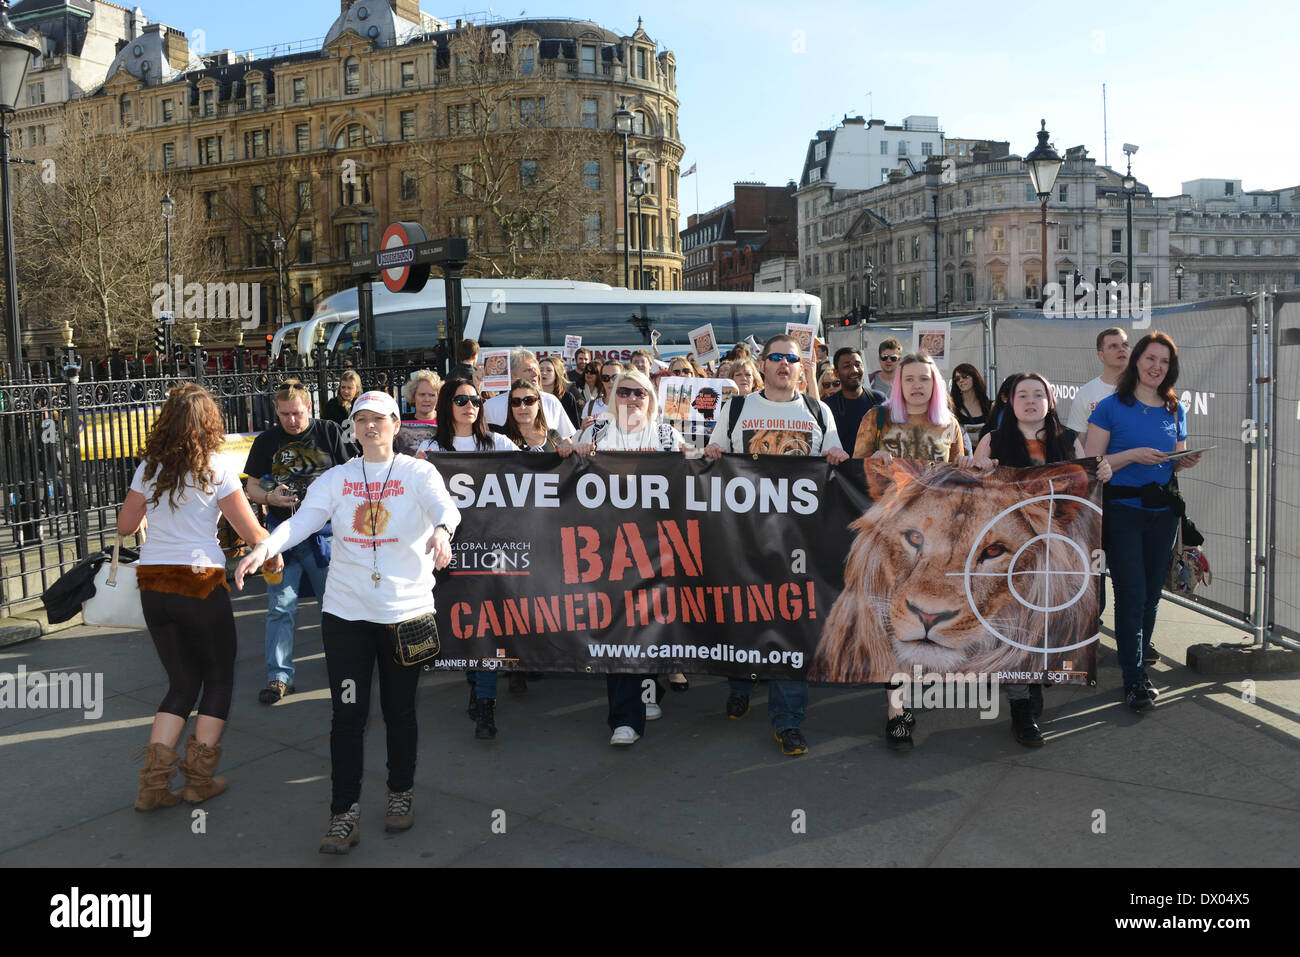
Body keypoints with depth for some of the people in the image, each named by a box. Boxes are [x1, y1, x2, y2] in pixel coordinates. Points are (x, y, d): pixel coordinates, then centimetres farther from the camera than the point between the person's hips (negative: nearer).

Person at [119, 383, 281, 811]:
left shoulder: (149, 468, 5)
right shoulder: (215, 470, -8)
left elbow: (125, 524, 12)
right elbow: (251, 531, -5)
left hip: (153, 584, 5)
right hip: (199, 583, -5)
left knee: (182, 682, 16)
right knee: (219, 679, 14)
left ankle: (153, 783, 8)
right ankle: (199, 778, 14)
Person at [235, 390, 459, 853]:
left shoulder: (418, 473, -2)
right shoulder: (336, 479, 6)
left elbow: (444, 506, -21)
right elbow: (302, 520, -7)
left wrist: (442, 531, -45)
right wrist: (264, 546, -26)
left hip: (406, 610, -2)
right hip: (346, 611, 2)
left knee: (400, 710, 11)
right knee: (347, 712, 1)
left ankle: (401, 793, 33)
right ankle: (344, 815, 10)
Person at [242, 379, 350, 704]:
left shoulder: (329, 432, 1)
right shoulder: (266, 441, 6)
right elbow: (251, 486, 10)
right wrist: (269, 497, -11)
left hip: (324, 530, -1)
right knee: (280, 608, 1)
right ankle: (279, 677, 9)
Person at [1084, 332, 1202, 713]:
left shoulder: (1174, 410, 12)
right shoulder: (1111, 407, -4)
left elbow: (1176, 462, 20)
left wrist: (1187, 462, -2)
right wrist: (1133, 455, -19)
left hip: (1163, 512, 5)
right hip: (1122, 511, -5)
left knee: (1151, 595, 10)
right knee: (1132, 595, -7)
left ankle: (1137, 665, 23)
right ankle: (1134, 681, -1)